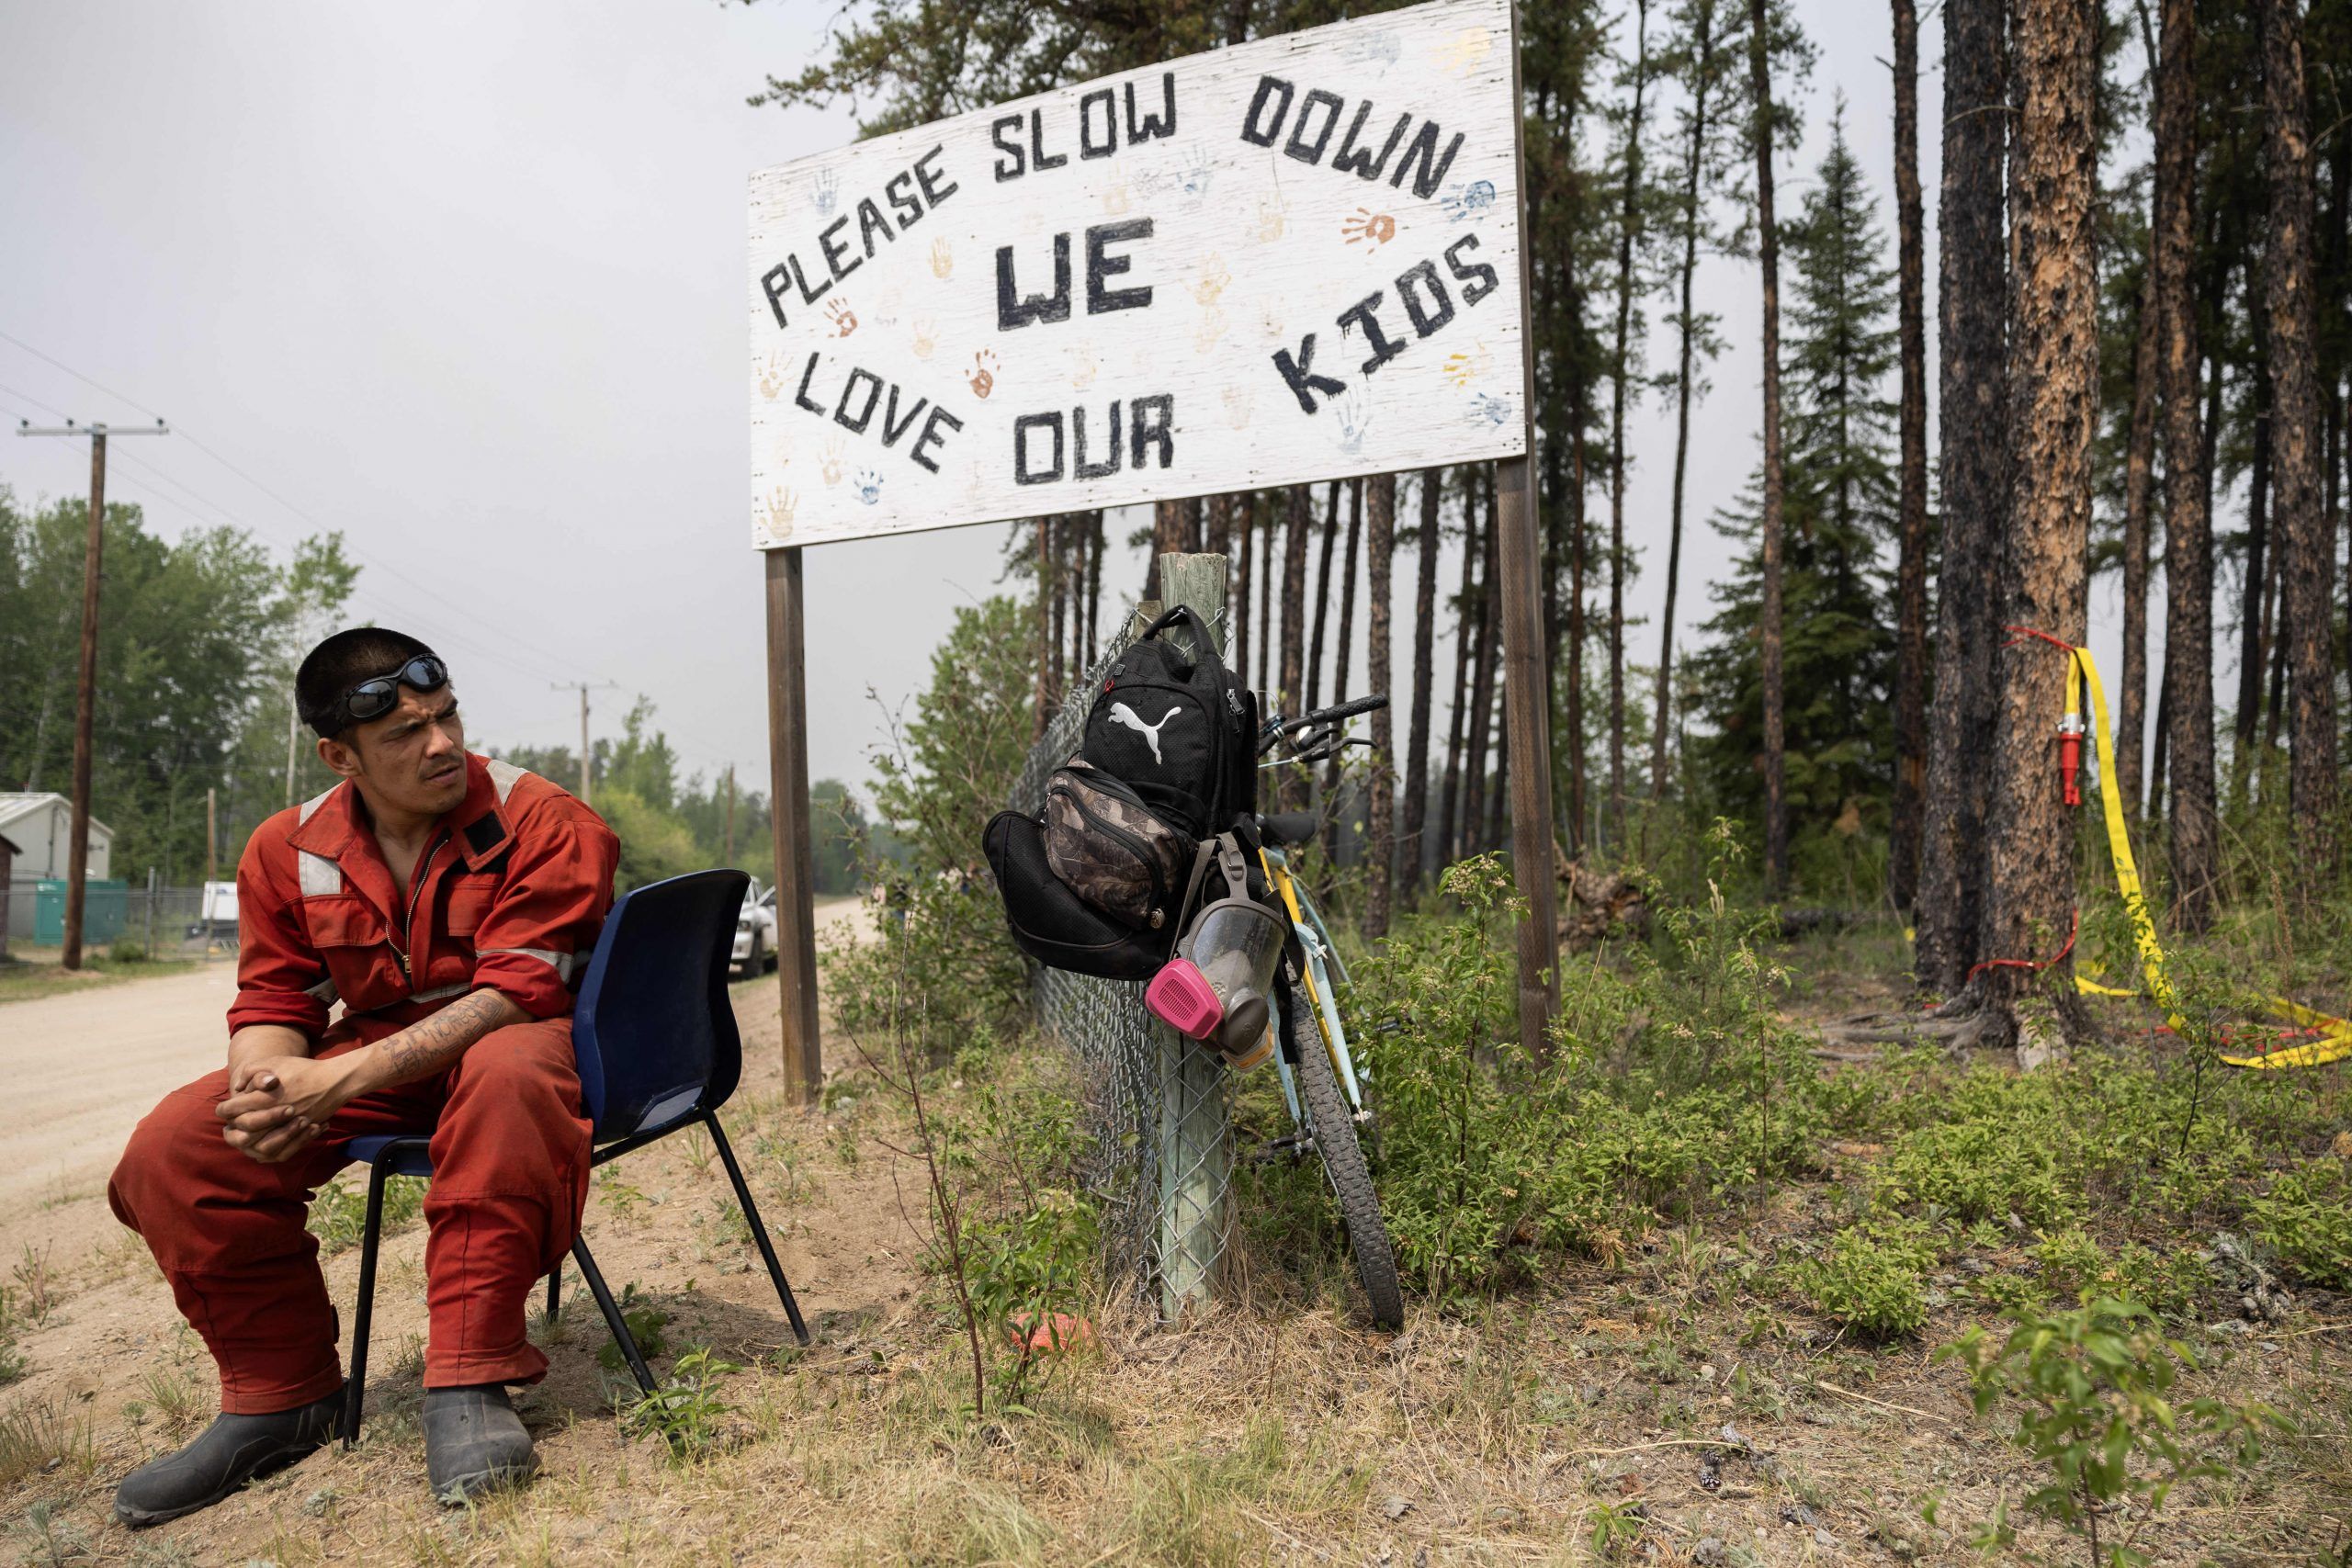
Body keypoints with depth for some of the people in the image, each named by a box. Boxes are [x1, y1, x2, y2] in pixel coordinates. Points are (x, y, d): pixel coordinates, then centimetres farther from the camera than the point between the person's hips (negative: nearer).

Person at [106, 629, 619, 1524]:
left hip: (514, 1043, -5)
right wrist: (267, 1081, -22)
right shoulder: (289, 849, 1)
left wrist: (342, 1079, -32)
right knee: (172, 1147, -14)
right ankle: (280, 1392, 4)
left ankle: (467, 1383, -31)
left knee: (506, 1075, -41)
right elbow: (272, 1003, 5)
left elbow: (515, 993, -23)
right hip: (374, 1055, 5)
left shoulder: (543, 824, -16)